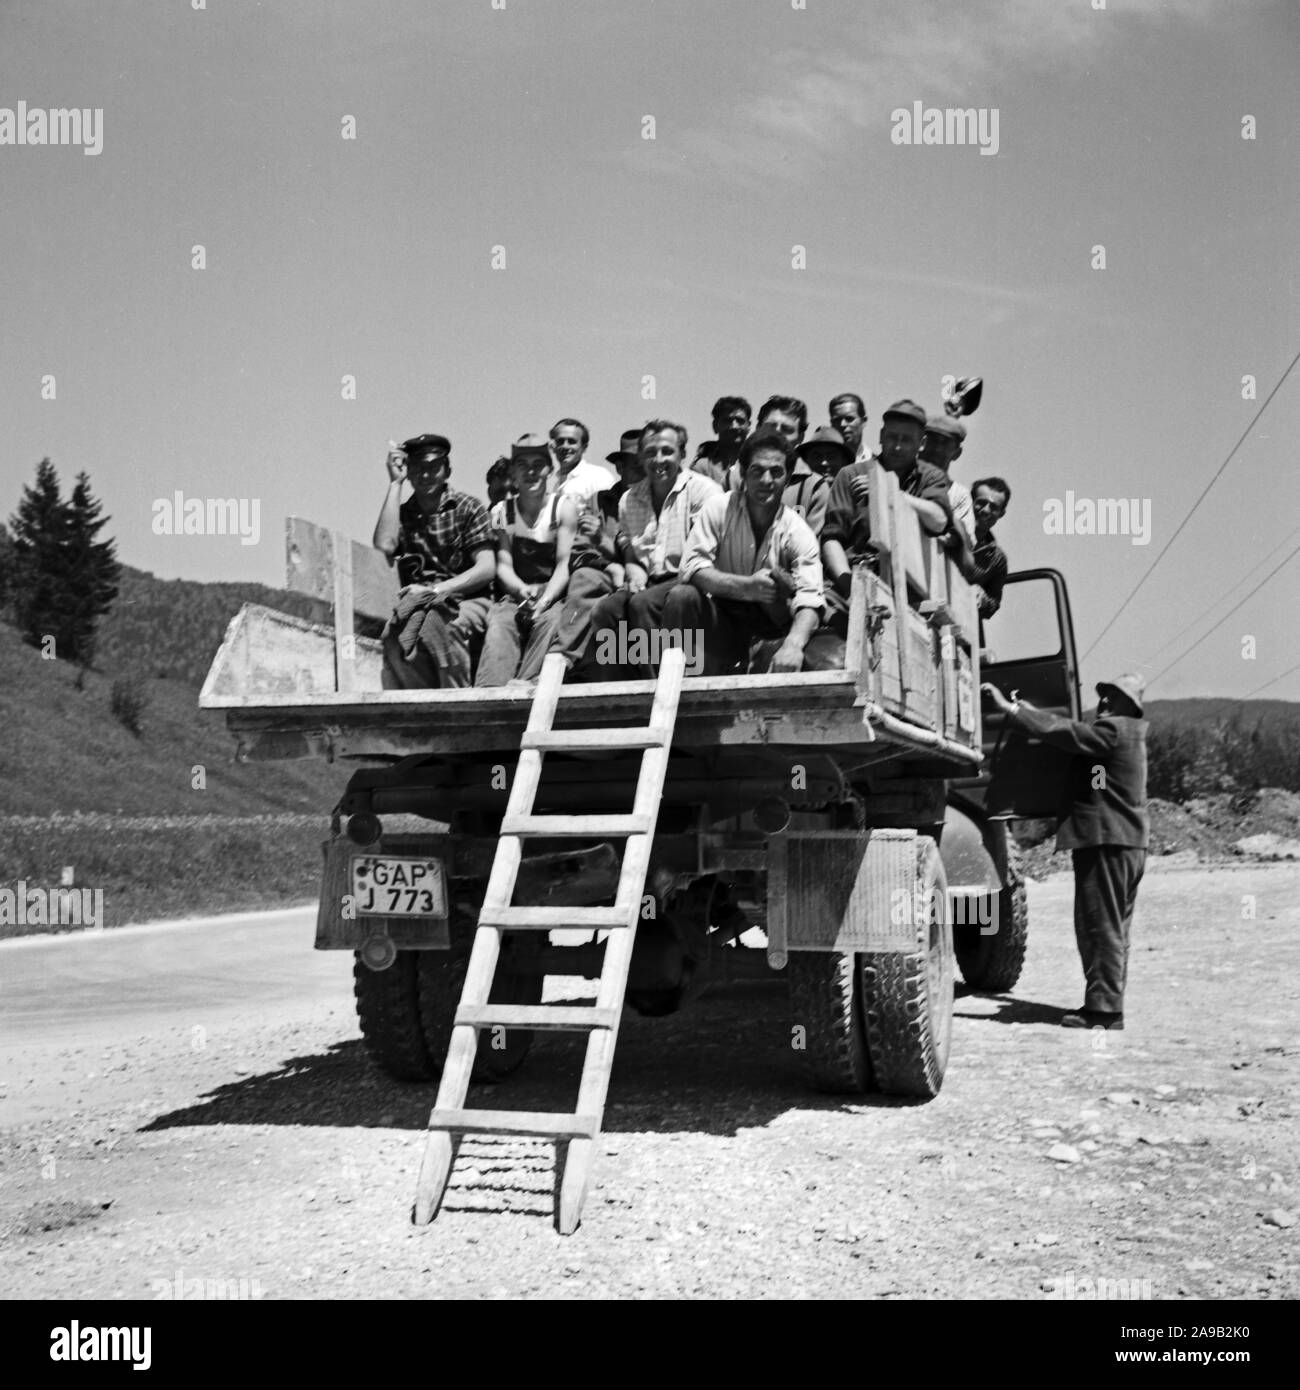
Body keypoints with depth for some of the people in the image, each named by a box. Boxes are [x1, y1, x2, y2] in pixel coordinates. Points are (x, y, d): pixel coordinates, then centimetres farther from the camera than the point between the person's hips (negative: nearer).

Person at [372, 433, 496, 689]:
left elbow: (487, 569, -2)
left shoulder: (467, 507, 7)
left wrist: (436, 590, -14)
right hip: (417, 605, 2)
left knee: (435, 621, -37)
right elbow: (385, 545, -9)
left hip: (467, 603, -2)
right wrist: (395, 483, -1)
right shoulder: (402, 514, 15)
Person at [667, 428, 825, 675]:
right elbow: (692, 566, -16)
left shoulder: (798, 532, -9)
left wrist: (793, 644, -44)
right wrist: (745, 587, -32)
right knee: (682, 597, -28)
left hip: (770, 635, -1)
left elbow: (809, 601, -22)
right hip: (721, 622, 1)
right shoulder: (718, 509, -5)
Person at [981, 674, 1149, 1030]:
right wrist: (1027, 709, 10)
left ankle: (1103, 1008, -6)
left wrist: (1009, 707, -14)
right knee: (1114, 928, 13)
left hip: (1105, 840, -10)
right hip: (1128, 841, 10)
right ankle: (1108, 1005, 19)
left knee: (1100, 927, -7)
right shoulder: (1124, 734, 20)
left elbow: (1061, 731, -16)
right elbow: (1072, 730, 18)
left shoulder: (1113, 730, -11)